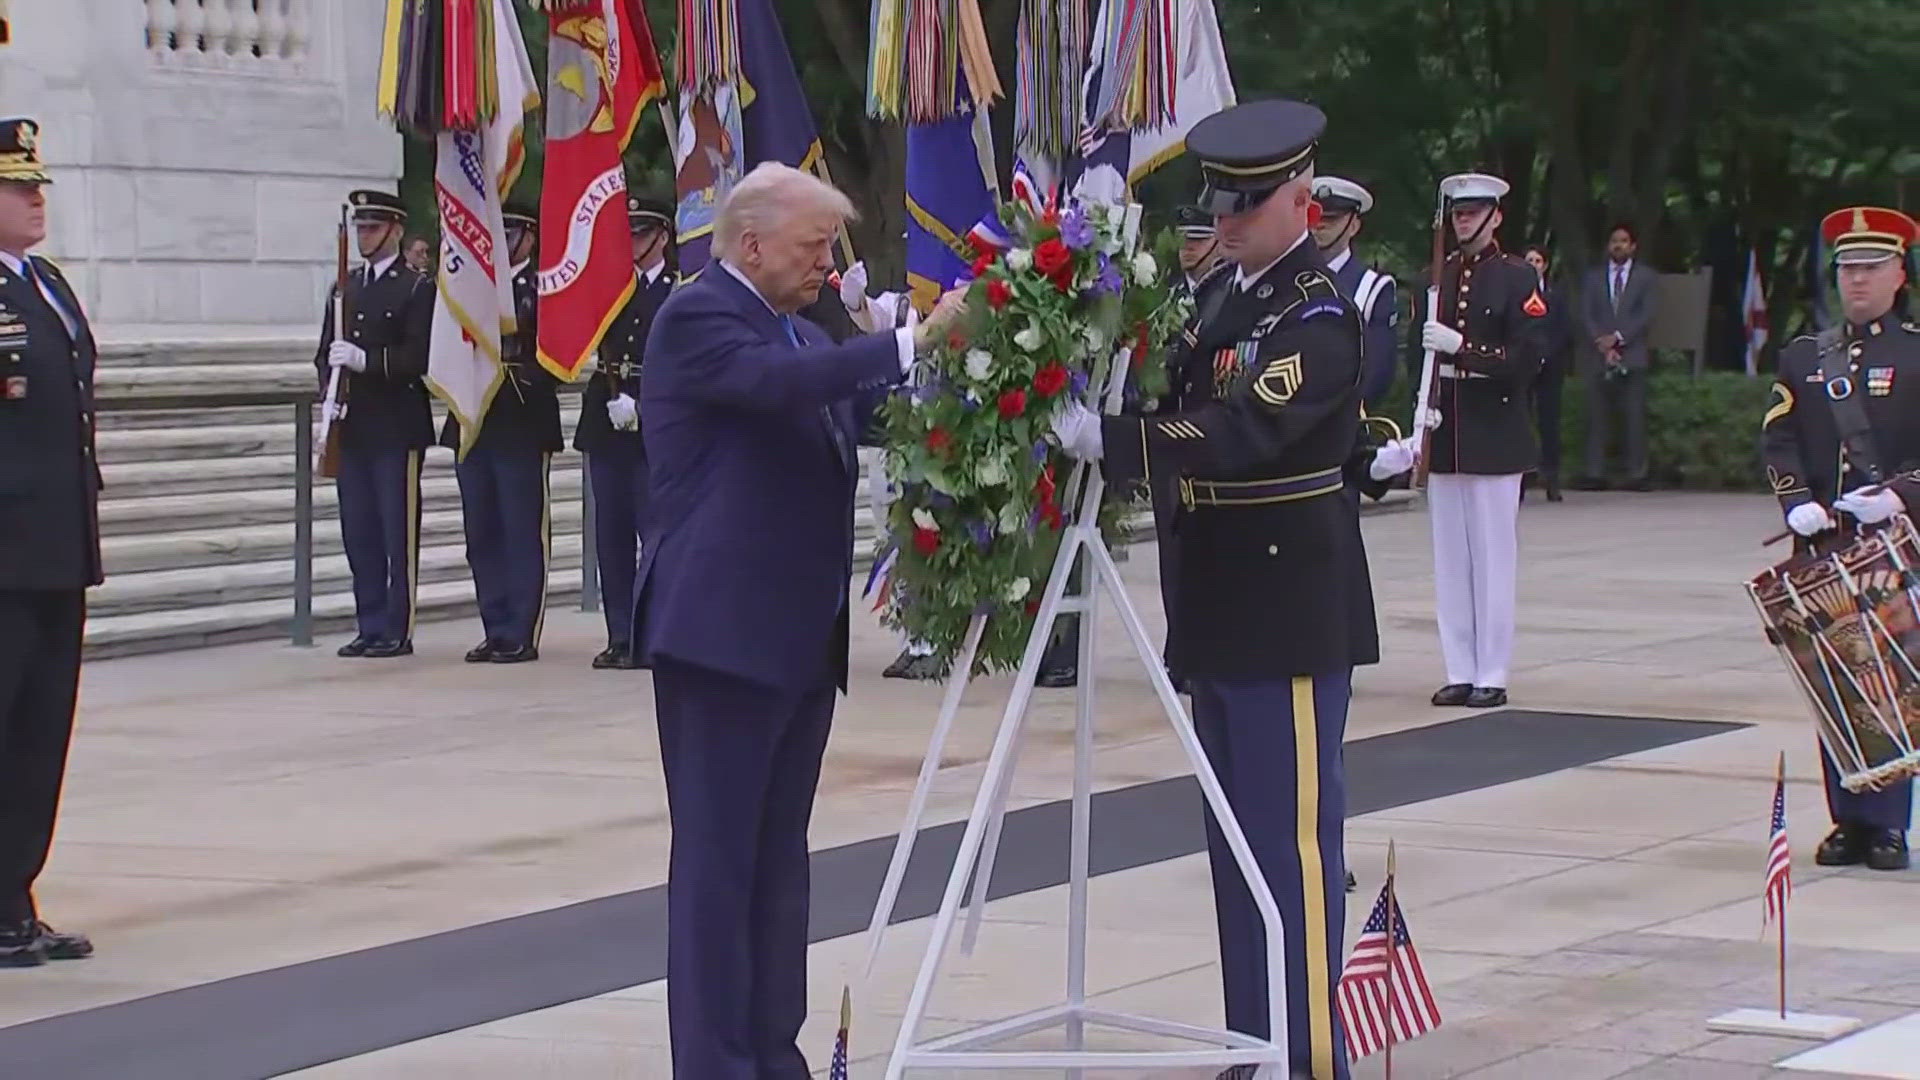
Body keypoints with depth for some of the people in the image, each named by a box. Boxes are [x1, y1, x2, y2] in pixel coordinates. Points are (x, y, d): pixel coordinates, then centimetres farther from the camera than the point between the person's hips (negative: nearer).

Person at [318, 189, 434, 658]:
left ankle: (397, 631, 0)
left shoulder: (418, 289, -3)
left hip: (396, 429, -6)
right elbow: (325, 352, 17)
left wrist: (366, 360, -21)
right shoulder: (345, 289, 17)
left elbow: (420, 357, -11)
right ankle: (370, 628, 12)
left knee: (398, 532, -3)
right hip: (351, 427, 6)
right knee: (358, 532, 7)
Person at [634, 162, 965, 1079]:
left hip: (799, 636, 9)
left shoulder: (798, 332, 18)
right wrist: (915, 340, -32)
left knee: (779, 858, 11)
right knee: (717, 859, -5)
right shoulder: (697, 317, -10)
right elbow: (779, 382, -28)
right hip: (722, 632, -9)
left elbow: (856, 412, 10)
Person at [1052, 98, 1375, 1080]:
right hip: (1222, 604, 9)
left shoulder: (1319, 315, -15)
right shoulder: (1220, 294, 12)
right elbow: (1185, 412, 16)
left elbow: (1241, 435, -27)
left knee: (1293, 830, -5)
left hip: (1292, 605, -9)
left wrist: (1107, 438, -33)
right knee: (1236, 835, 13)